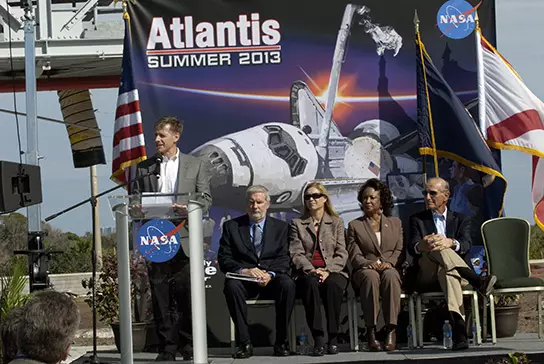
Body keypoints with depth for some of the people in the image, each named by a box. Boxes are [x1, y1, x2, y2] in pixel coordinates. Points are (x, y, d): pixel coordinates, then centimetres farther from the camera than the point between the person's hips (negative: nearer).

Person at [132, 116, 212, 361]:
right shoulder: (144, 168, 14)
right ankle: (167, 349, 7)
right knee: (160, 299, 2)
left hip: (184, 238, -2)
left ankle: (189, 347, 7)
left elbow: (205, 198, 4)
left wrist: (189, 208, -16)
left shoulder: (196, 165, 10)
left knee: (187, 298, -2)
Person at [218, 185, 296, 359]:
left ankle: (281, 342, -23)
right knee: (232, 286, -35)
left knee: (287, 284, -33)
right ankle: (244, 343, -30)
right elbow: (224, 259, 2)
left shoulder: (280, 227, 13)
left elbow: (284, 259, 3)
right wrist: (244, 270, -18)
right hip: (243, 278, 0)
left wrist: (270, 274, -18)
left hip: (271, 279, 1)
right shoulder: (231, 226, 10)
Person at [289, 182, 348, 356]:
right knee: (310, 283, -37)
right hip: (307, 273, 0)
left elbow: (341, 254, 6)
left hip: (333, 271, 0)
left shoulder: (337, 222, 15)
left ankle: (333, 338, -31)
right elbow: (296, 254, 3)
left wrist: (327, 271, -12)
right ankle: (318, 338, -39)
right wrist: (311, 270, -16)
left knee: (332, 285, -36)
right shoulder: (297, 223, 15)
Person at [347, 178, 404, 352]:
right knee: (371, 276, -39)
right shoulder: (355, 225, 19)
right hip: (364, 271, 0)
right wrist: (369, 264, -15)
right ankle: (371, 331, -43)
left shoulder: (395, 223, 22)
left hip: (390, 269, 0)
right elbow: (354, 255, 7)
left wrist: (389, 263, -12)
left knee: (390, 276, -38)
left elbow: (400, 251, 10)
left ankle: (391, 329, -44)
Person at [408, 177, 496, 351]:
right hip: (426, 275, 0)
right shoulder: (417, 219, 18)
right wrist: (421, 246, -29)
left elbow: (466, 245, -3)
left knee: (448, 272, -41)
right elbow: (411, 248, -2)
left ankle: (458, 329, -60)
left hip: (451, 269, 0)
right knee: (435, 247, -34)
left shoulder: (460, 219, 18)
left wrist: (451, 243, -29)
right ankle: (477, 281, -49)